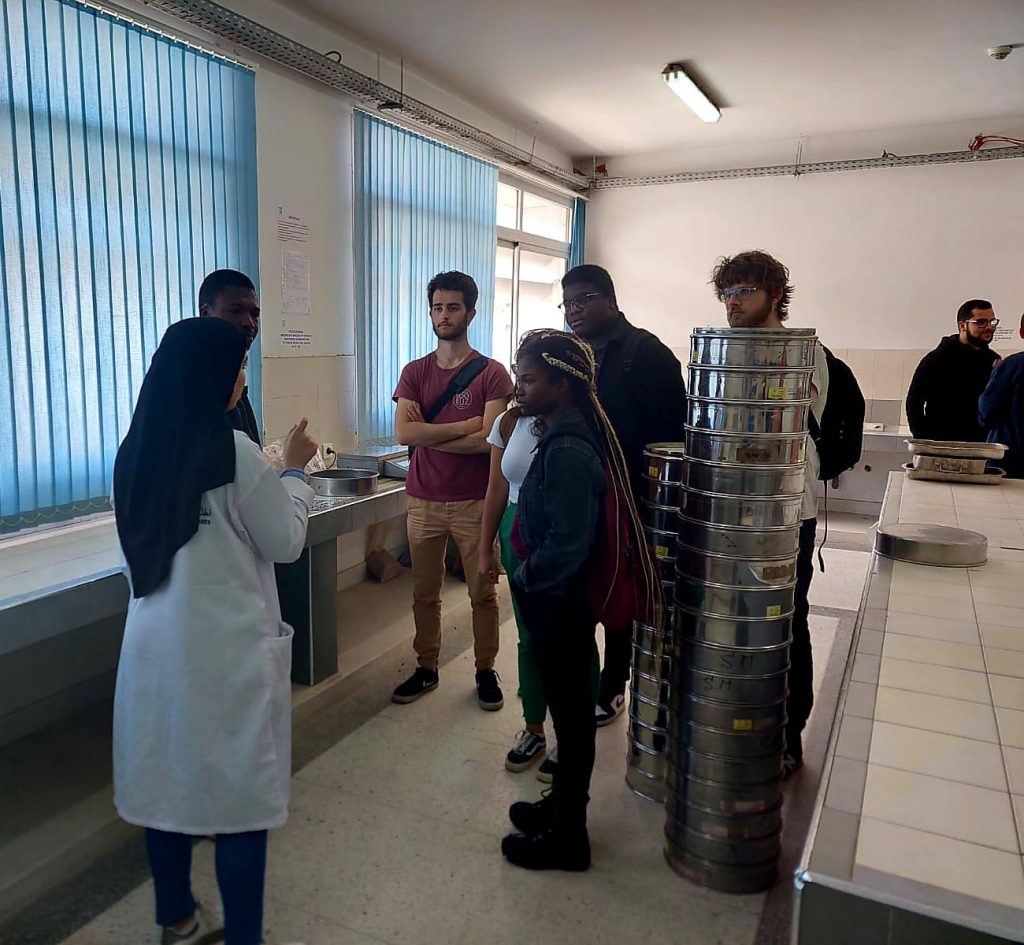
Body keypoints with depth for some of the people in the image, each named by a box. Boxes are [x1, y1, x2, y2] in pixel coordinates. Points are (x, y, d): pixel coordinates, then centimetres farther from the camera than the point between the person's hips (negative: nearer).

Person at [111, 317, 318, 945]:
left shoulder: (137, 451, 2)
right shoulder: (232, 450, -17)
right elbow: (285, 543, -8)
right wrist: (295, 470, 4)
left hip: (156, 644, 7)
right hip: (228, 650, -7)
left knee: (168, 778, 19)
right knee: (239, 791, 7)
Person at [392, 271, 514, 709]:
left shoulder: (492, 374, -4)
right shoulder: (414, 373, 5)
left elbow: (489, 440, -16)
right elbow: (404, 433, -9)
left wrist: (427, 435, -11)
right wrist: (464, 426, -14)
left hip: (474, 503, -3)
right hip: (423, 501, 3)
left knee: (483, 592, 8)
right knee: (424, 593, 13)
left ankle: (486, 670, 25)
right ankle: (426, 668, 30)